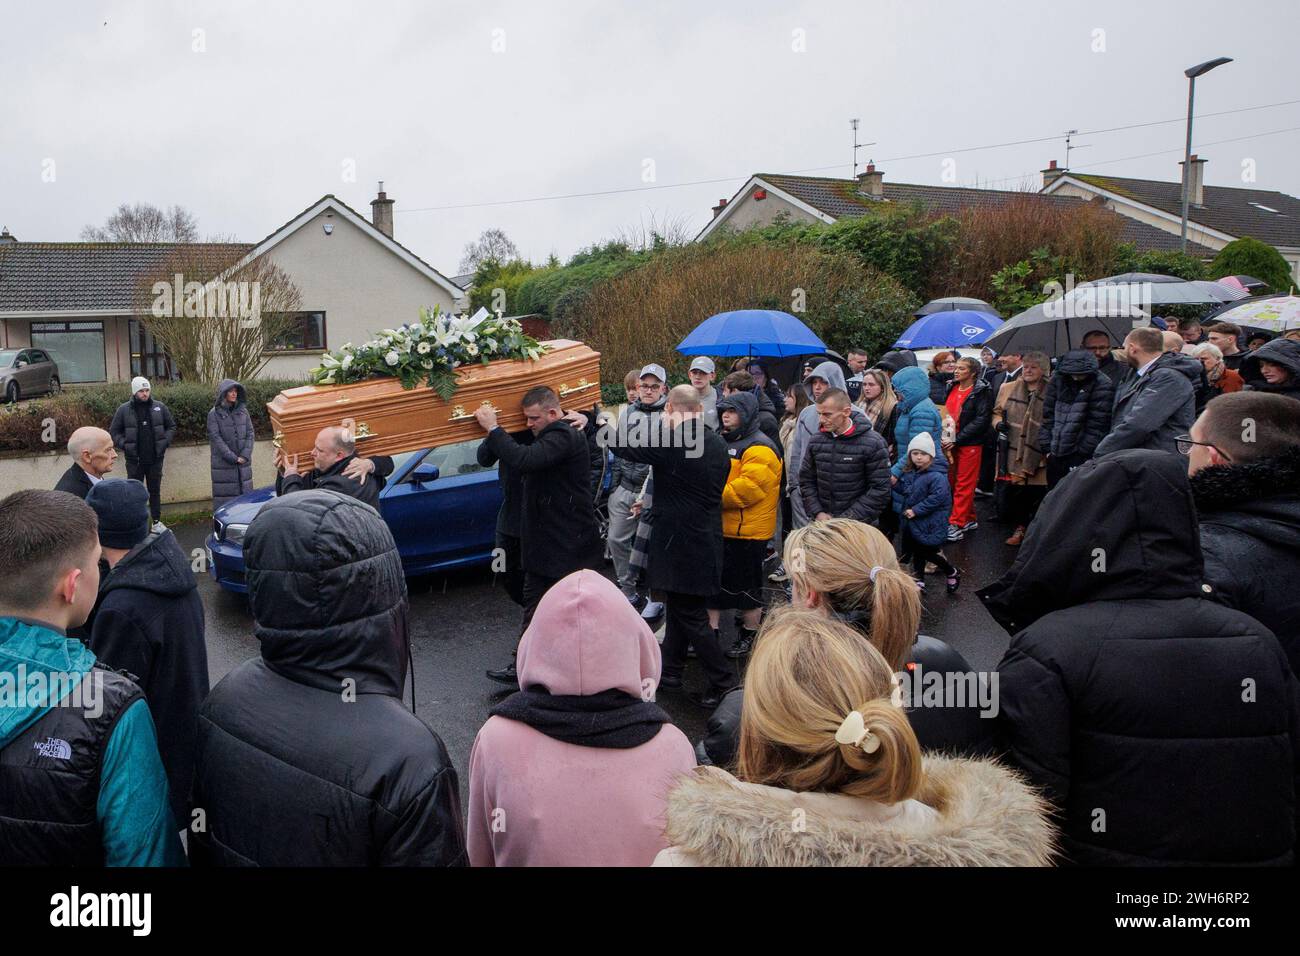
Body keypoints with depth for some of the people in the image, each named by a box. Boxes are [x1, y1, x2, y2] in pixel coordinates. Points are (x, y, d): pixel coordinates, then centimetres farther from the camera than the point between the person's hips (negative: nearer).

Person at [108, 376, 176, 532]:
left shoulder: (160, 407, 1)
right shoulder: (124, 409, -3)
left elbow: (172, 426, 11)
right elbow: (114, 432, 4)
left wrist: (165, 442, -3)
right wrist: (125, 445, -10)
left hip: (155, 459, 2)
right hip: (134, 460, -1)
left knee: (155, 491, 11)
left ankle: (157, 522, 20)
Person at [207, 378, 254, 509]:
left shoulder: (243, 411, 9)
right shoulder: (214, 414, -2)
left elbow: (250, 434, 5)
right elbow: (216, 438, -8)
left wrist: (245, 456, -8)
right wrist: (233, 458, -14)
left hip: (243, 463, 4)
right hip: (223, 464, -4)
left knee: (245, 493, 5)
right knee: (225, 497, -4)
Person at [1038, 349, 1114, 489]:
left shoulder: (1102, 386, -9)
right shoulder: (1057, 380, 6)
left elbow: (1097, 425, -11)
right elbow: (1048, 416, 8)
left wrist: (1082, 452, -12)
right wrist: (1046, 447, 4)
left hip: (1081, 456, -5)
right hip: (1055, 455, 5)